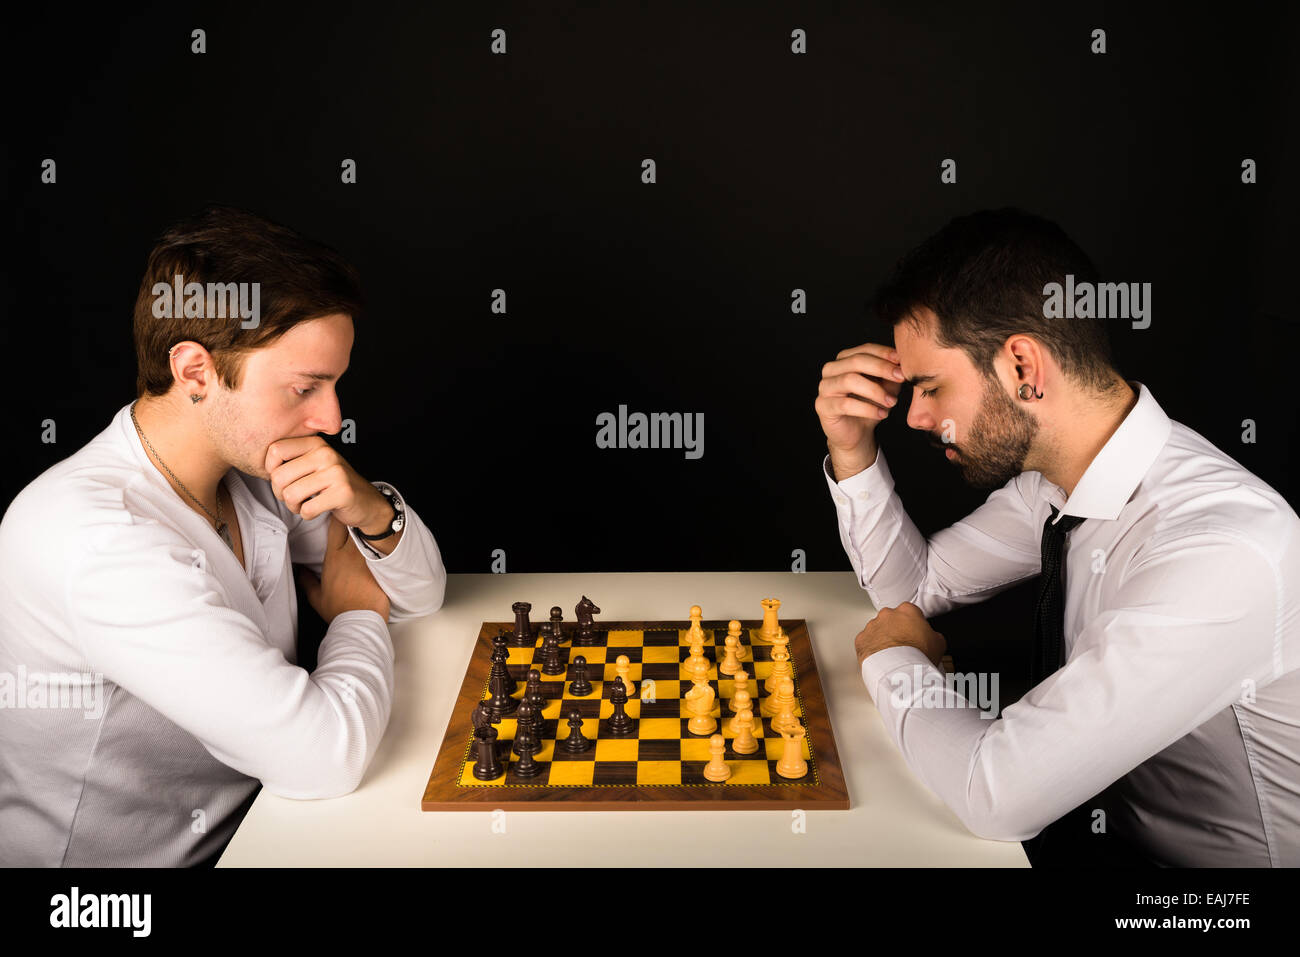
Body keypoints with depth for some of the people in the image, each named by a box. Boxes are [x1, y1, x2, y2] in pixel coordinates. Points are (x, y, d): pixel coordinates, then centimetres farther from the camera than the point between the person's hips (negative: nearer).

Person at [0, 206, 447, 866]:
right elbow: (323, 757, -30)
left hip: (248, 826, 7)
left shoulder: (252, 469, -3)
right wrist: (360, 614, -12)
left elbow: (421, 594, 6)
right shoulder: (88, 531, -27)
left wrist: (371, 511, -14)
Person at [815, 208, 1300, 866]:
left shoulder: (1222, 554, -33)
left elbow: (993, 798, -34)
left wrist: (896, 659, -15)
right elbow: (915, 583, 8)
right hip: (1099, 821, 6)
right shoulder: (1052, 477, -7)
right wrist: (852, 449, -8)